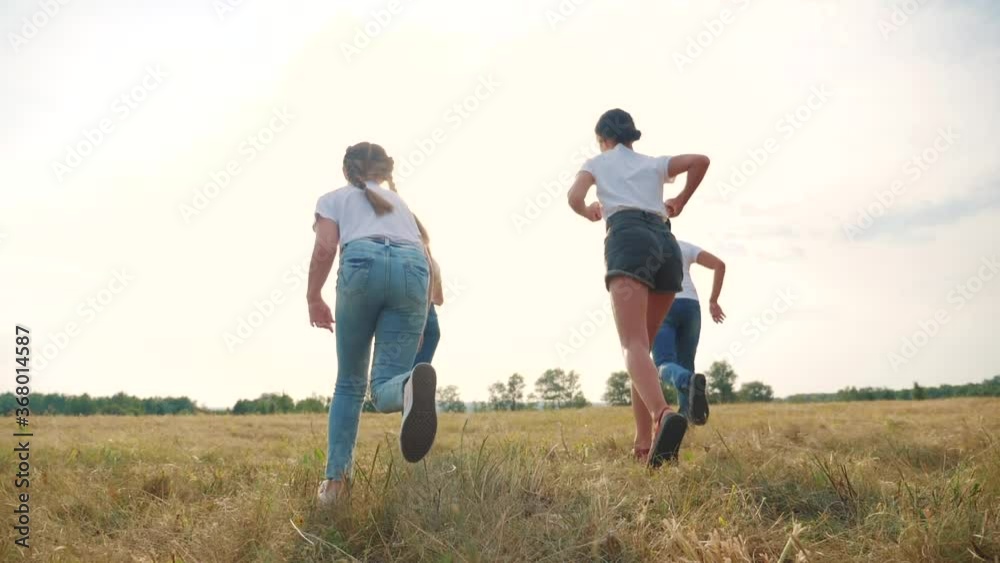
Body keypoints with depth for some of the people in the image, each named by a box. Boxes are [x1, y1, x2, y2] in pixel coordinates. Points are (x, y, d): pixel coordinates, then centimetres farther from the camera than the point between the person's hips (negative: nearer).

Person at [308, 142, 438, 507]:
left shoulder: (334, 198, 27)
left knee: (350, 383, 13)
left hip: (364, 264, -2)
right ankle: (410, 387, -43)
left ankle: (336, 480, 7)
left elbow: (325, 248, 9)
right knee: (385, 388, -4)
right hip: (413, 270, 2)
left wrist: (313, 298, 18)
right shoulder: (398, 200, 39)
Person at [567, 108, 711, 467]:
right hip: (667, 245, 5)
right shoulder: (654, 163, 30)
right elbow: (700, 160, 12)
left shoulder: (597, 163, 22)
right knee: (642, 344, 15)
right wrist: (681, 203, 25)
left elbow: (575, 198, 4)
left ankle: (663, 415, -49)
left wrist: (591, 212, 26)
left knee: (633, 344, -21)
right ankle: (645, 440, 8)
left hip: (629, 240, -4)